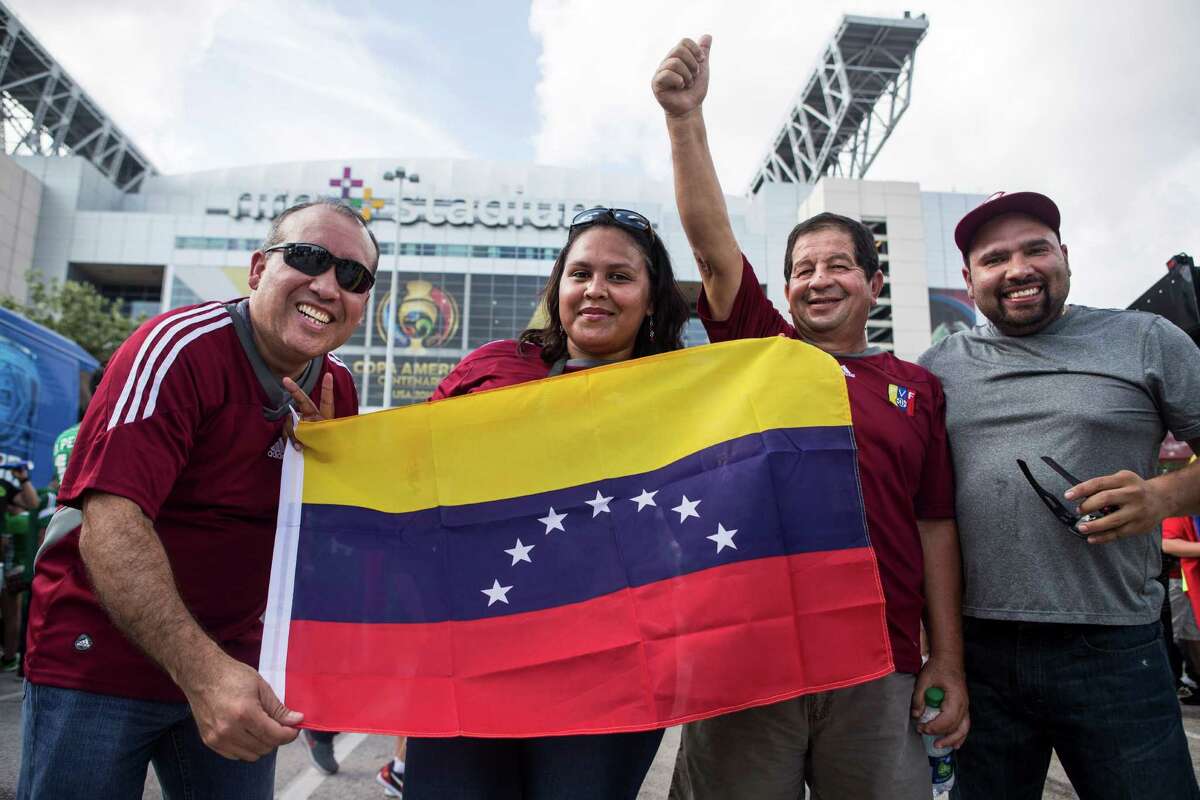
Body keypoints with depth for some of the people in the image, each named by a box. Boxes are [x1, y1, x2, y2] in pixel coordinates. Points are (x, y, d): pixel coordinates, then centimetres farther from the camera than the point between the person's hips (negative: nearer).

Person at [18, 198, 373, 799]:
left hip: (234, 662, 6)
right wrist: (200, 670, -36)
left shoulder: (337, 390, 1)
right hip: (99, 654, -5)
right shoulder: (182, 348, -18)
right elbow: (109, 524, -27)